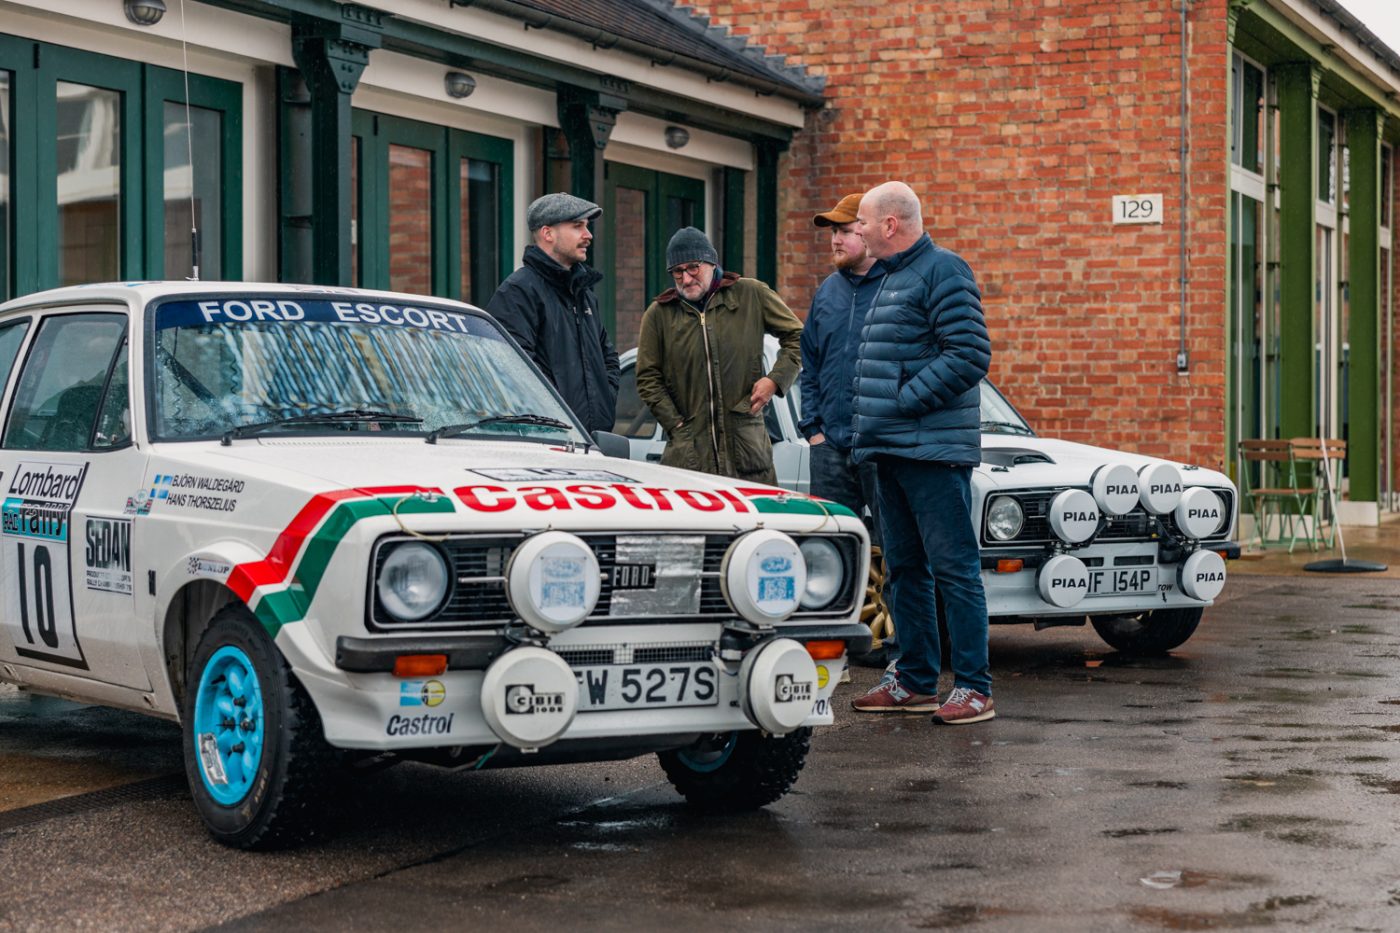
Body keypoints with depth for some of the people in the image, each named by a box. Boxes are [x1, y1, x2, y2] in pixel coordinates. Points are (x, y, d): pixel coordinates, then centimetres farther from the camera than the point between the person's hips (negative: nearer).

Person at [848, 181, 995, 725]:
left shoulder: (943, 272, -9)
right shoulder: (890, 278, 21)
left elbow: (969, 354, -18)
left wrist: (904, 403, -18)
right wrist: (870, 426, 12)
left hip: (934, 451, -10)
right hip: (891, 452, 10)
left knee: (953, 567, -8)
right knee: (904, 568, 12)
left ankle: (973, 688, -5)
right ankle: (915, 681, 20)